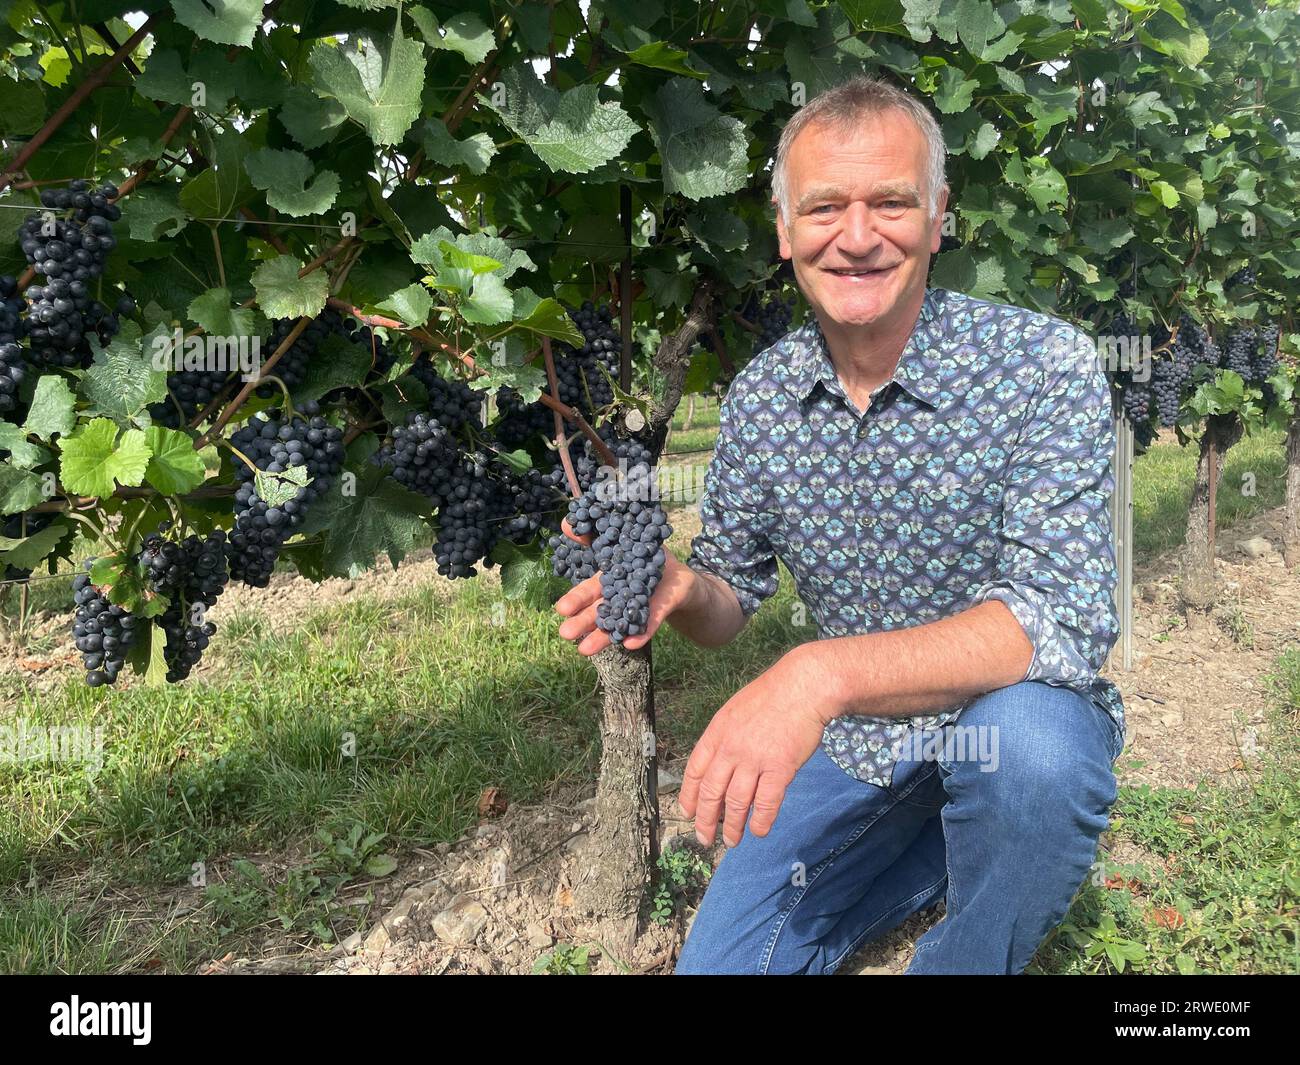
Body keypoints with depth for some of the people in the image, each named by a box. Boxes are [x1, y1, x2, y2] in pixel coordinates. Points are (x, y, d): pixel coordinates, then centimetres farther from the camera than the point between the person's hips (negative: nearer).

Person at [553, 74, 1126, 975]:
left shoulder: (1041, 364, -19)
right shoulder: (759, 396, -6)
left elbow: (1064, 618, -30)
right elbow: (733, 597, 5)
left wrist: (825, 672, -43)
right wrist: (678, 590, -20)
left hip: (1013, 715, -4)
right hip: (848, 745, 4)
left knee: (1023, 741, -37)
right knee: (722, 963, 3)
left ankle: (968, 959, -5)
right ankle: (943, 847, 24)